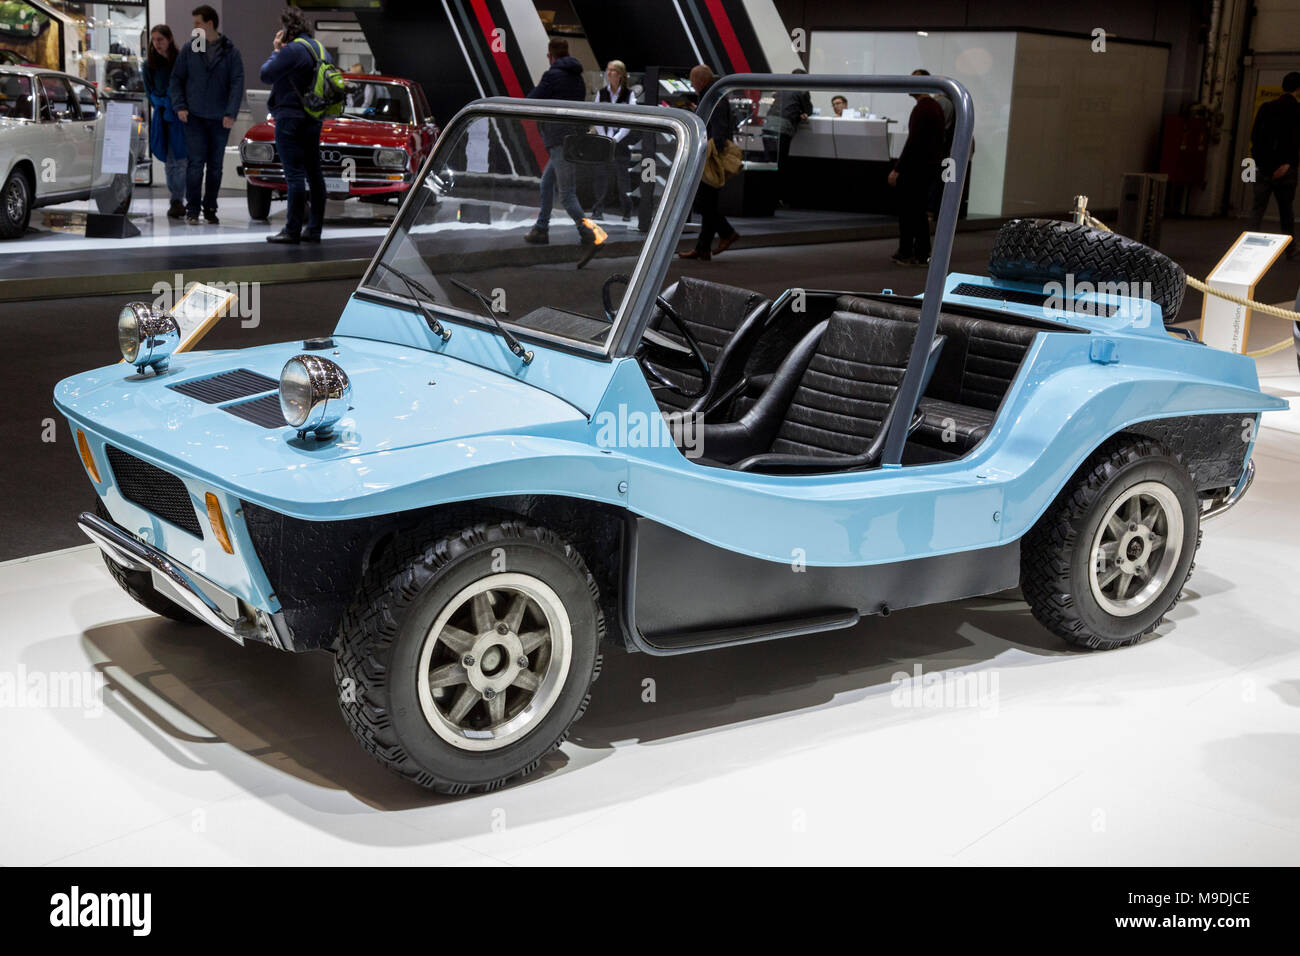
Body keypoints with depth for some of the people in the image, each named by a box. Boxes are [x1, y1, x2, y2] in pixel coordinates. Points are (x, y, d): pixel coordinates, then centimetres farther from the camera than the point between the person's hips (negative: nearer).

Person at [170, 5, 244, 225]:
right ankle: (192, 210, -2)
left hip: (220, 119, 0)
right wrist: (179, 106, -5)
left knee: (215, 166, 7)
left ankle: (210, 209, 18)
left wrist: (231, 113, -13)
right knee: (196, 162, -8)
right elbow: (176, 79, 9)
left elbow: (237, 83, -3)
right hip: (194, 116, 0)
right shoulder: (189, 50, 5)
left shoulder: (230, 52, 1)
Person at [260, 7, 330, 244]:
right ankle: (314, 229, 15)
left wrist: (276, 51, 1)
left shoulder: (292, 50, -16)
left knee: (295, 175, -9)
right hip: (313, 120, 9)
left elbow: (266, 75, -10)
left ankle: (292, 231, -9)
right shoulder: (320, 49, 13)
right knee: (314, 174, 10)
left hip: (291, 120, -9)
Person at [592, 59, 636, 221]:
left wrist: (616, 139, -13)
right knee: (601, 174, -1)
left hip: (621, 140, -2)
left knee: (623, 175, 1)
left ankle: (626, 212, 8)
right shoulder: (601, 93, 6)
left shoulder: (629, 95, -1)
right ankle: (598, 211, 3)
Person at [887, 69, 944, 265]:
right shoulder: (937, 107, 13)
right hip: (932, 164, 10)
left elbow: (913, 142, -22)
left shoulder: (921, 109, -17)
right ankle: (921, 254, 13)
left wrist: (897, 169, -21)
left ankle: (905, 253, 2)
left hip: (917, 166, -10)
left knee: (907, 210, -2)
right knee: (920, 210, 13)